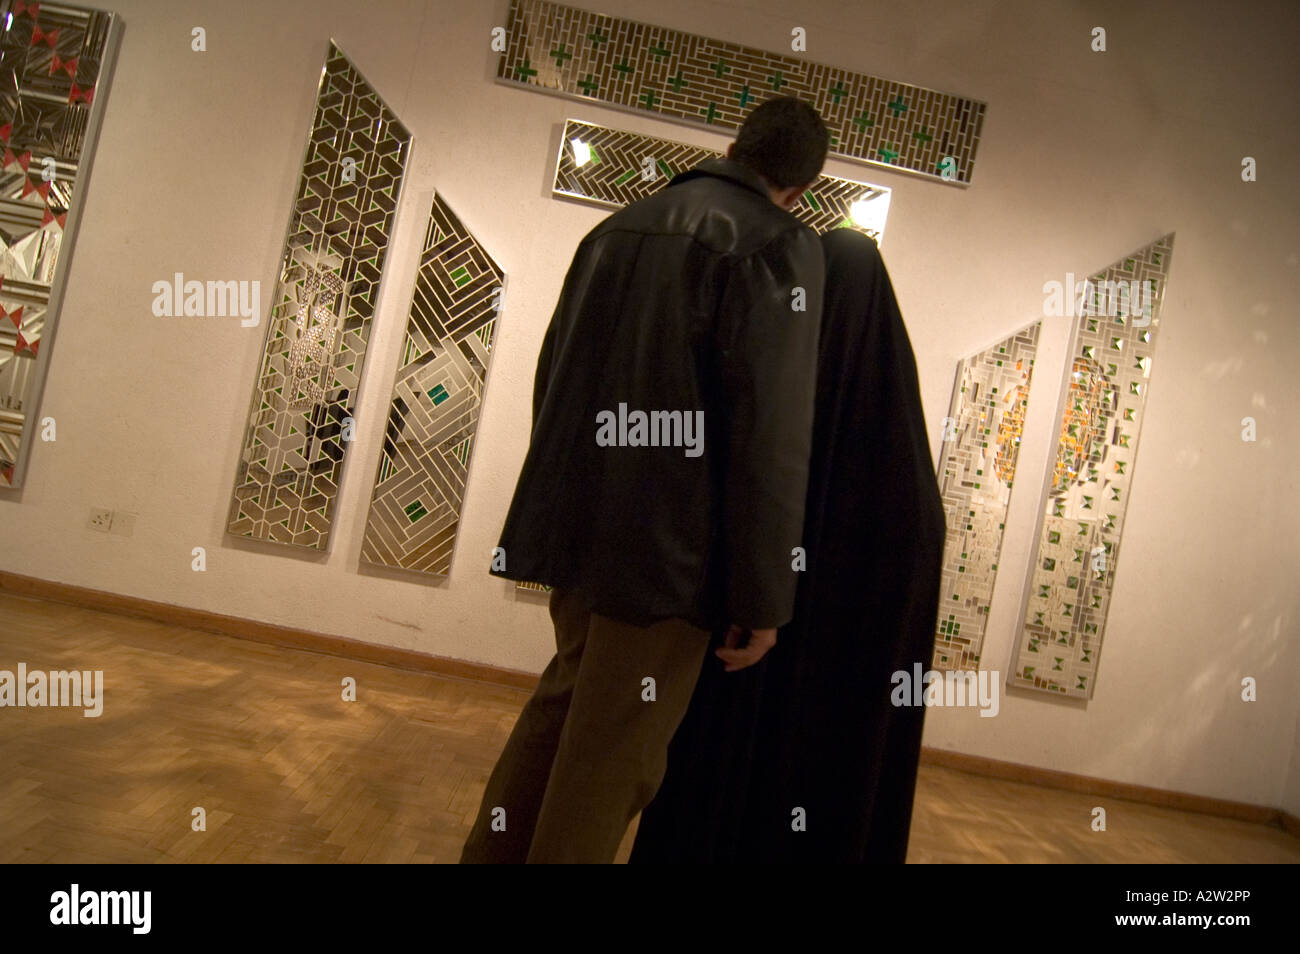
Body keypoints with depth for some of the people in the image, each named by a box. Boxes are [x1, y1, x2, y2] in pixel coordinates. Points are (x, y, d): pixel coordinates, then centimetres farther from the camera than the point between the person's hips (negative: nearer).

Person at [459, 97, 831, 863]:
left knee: (565, 701, 23)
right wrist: (763, 598, -12)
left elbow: (552, 376, 16)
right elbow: (770, 436, -16)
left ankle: (493, 853, 36)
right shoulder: (780, 246, -7)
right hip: (667, 544, -7)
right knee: (614, 751, 6)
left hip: (578, 525, 7)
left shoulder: (615, 228, 13)